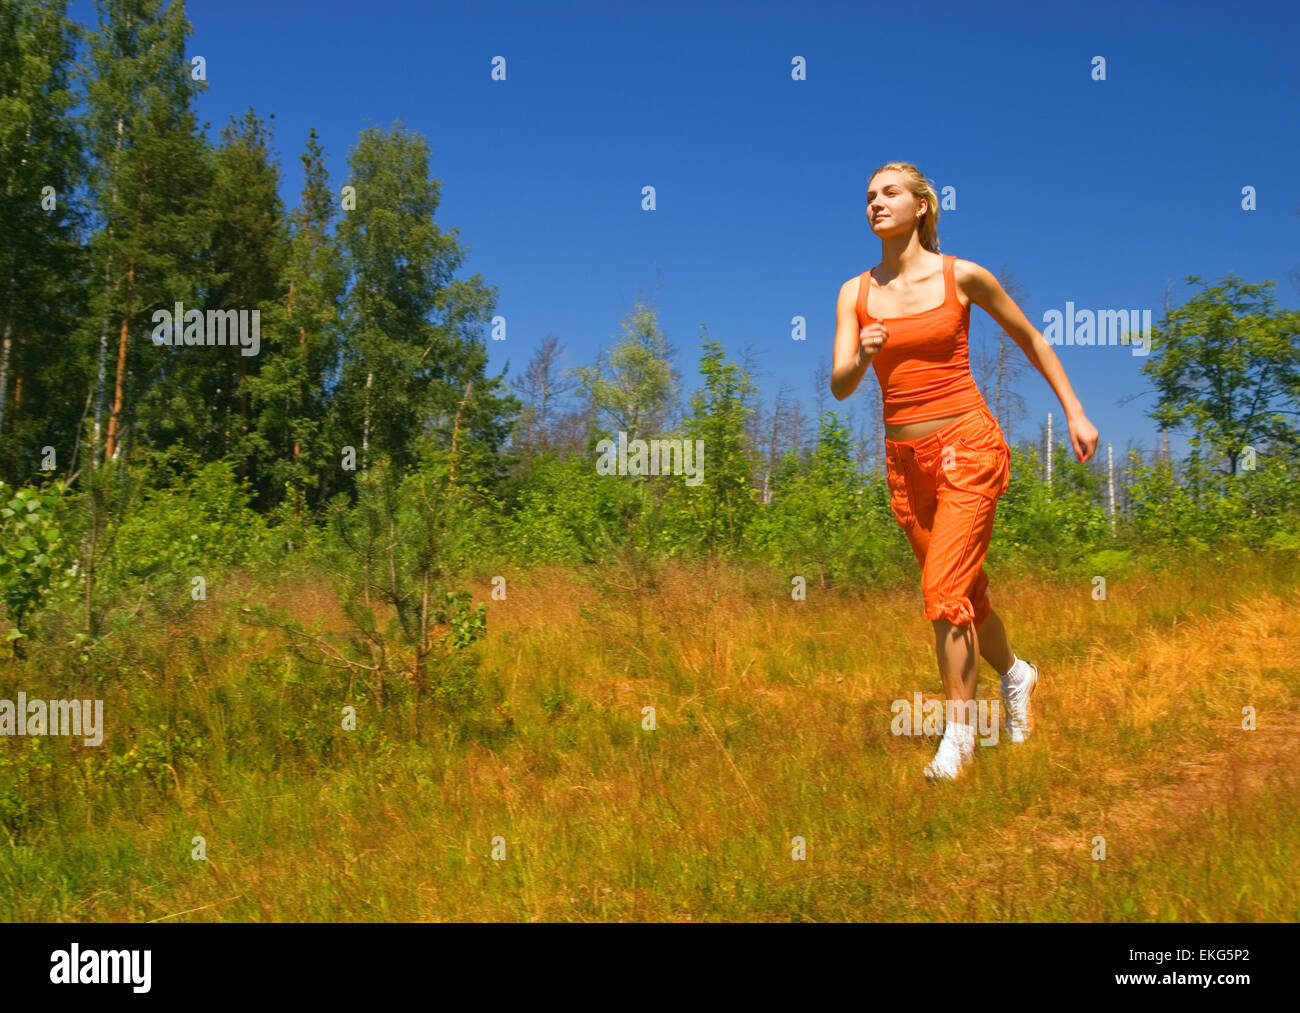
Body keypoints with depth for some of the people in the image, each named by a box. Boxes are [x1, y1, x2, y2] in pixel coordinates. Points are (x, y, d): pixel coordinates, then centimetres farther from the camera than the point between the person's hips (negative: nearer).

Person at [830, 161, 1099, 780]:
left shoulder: (962, 276, -3)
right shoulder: (855, 293, 4)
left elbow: (1031, 341, 9)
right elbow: (839, 387, -3)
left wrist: (1075, 414, 8)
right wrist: (862, 357, -25)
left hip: (967, 444, -4)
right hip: (904, 456, 4)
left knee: (945, 589, -14)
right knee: (964, 591, 16)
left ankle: (958, 733, -2)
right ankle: (1014, 673, 43)